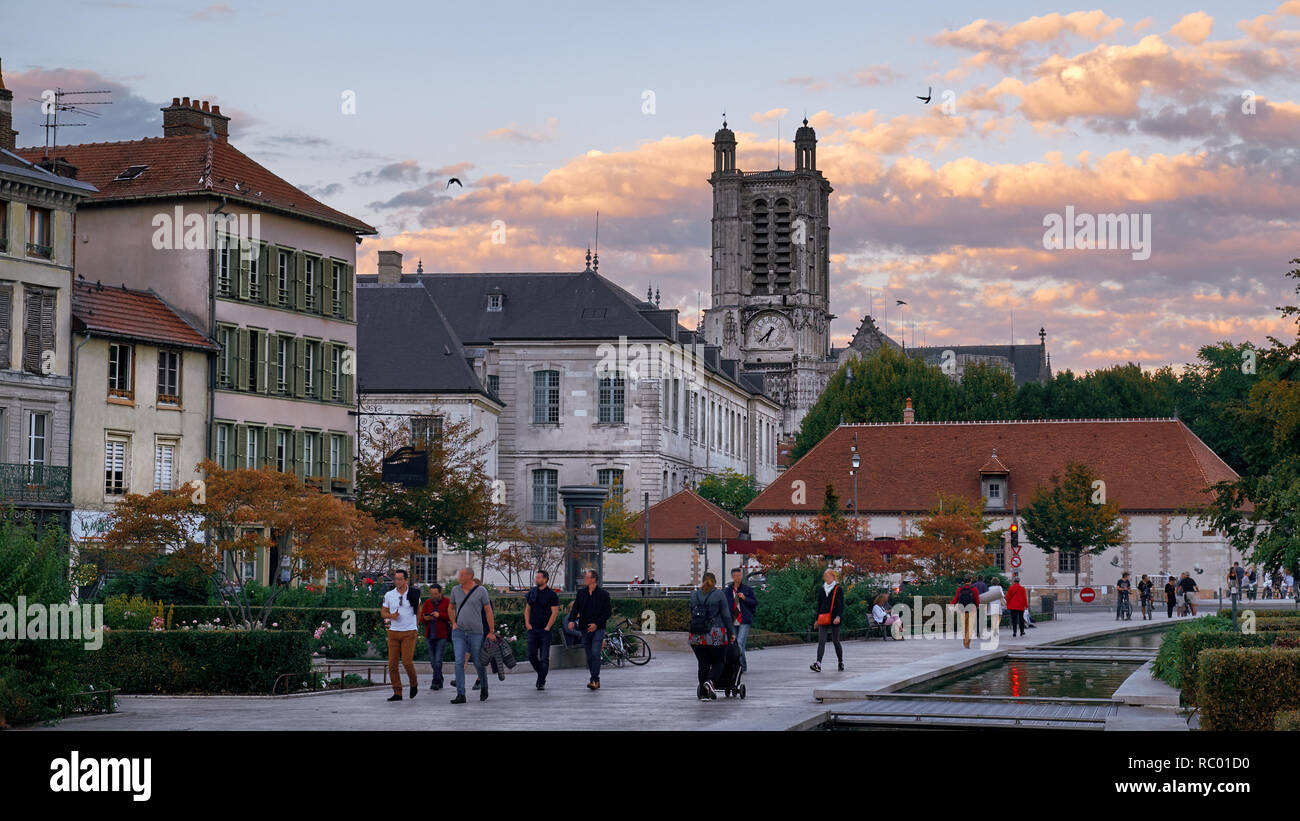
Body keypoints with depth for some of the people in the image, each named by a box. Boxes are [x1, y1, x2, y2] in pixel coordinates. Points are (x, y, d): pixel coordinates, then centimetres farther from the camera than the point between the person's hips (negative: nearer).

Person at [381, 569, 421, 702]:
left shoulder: (414, 594, 1)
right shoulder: (389, 595, 3)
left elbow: (418, 609, 17)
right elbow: (383, 612, 10)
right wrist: (391, 616, -10)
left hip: (409, 632, -2)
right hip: (393, 631, 3)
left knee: (407, 662, -11)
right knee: (392, 664, -2)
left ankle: (414, 684, 17)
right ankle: (397, 693, 5)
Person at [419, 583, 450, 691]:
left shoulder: (447, 602, -1)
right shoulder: (427, 602, 10)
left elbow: (451, 616, -8)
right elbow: (421, 616, 8)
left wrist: (440, 615, -21)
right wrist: (425, 618, -15)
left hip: (442, 636, -4)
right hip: (429, 636, 5)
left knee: (438, 660, -11)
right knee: (433, 661, 7)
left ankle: (436, 682, -9)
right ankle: (440, 682, 19)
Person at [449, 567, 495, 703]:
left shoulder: (481, 591, -4)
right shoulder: (456, 590, 7)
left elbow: (488, 612, -1)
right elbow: (452, 608, 23)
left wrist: (491, 632, -4)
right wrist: (454, 623, 9)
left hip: (476, 633, -2)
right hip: (459, 632, 2)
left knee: (478, 663, 7)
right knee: (459, 662, -11)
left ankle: (484, 689, 32)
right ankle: (460, 695, -12)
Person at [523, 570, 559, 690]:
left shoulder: (551, 594, -5)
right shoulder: (532, 592, 10)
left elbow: (555, 612, -8)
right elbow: (527, 609, 16)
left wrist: (547, 627, -12)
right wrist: (527, 623, 4)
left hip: (545, 630, -5)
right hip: (532, 629, 5)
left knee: (544, 658, -4)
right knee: (531, 655, 2)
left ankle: (541, 682, 1)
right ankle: (540, 674, 23)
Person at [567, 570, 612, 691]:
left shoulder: (603, 594, -4)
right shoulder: (581, 592, 9)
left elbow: (608, 611, -5)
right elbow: (575, 607, 6)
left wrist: (597, 624, -15)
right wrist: (571, 620, -13)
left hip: (598, 629, -5)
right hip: (585, 629, 5)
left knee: (595, 654, -16)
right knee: (589, 656, 7)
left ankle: (594, 680, -17)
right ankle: (595, 681, 17)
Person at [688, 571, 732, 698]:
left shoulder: (694, 594, 9)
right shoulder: (719, 594, -1)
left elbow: (690, 613, 11)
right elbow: (726, 615, -2)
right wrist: (730, 634, 4)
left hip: (696, 635, 3)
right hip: (716, 634, -3)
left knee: (702, 663, 12)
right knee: (718, 662, 6)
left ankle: (703, 692, 12)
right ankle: (710, 681, -21)